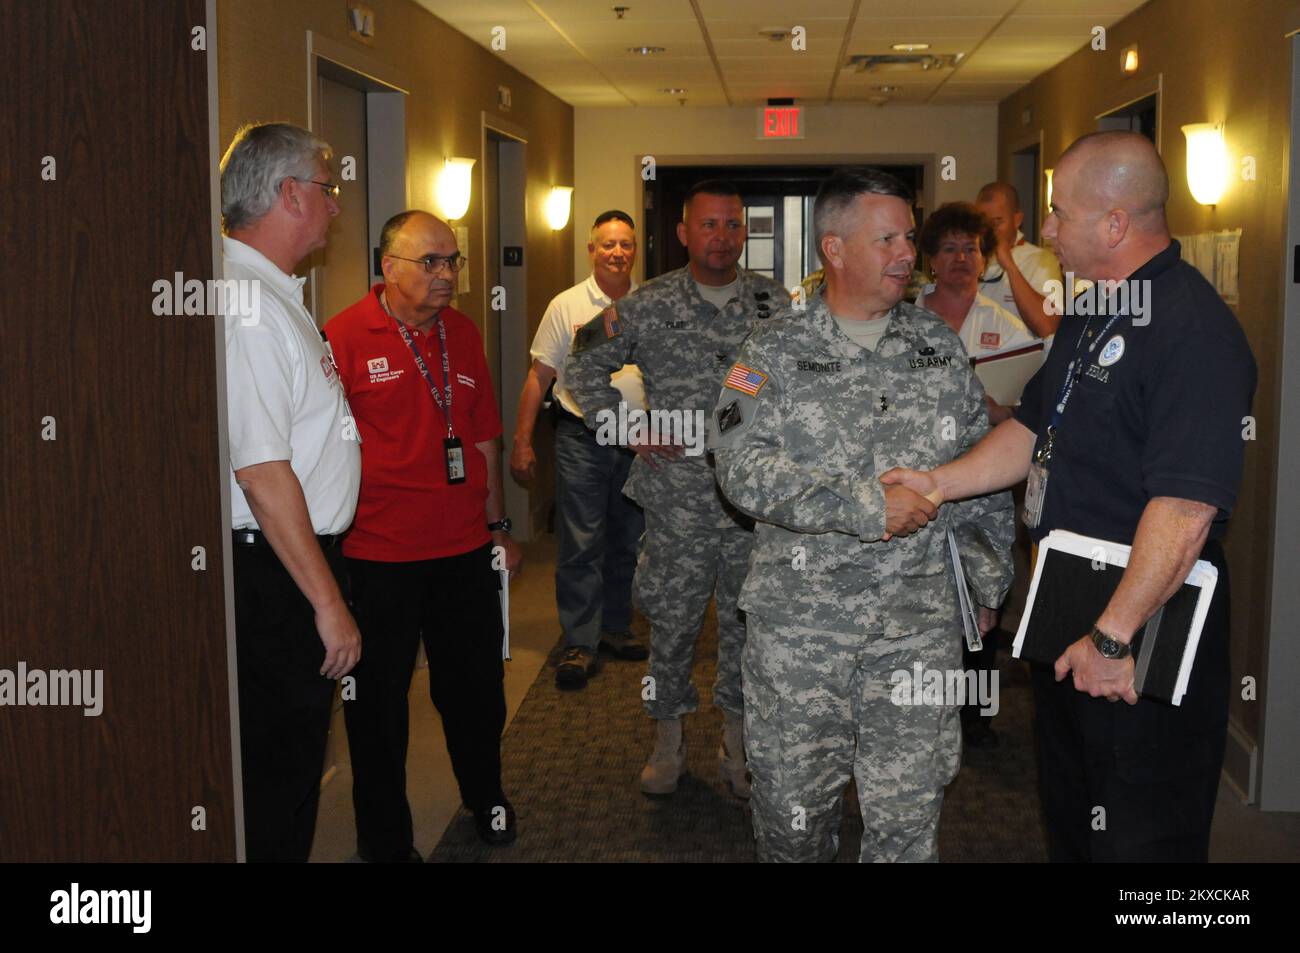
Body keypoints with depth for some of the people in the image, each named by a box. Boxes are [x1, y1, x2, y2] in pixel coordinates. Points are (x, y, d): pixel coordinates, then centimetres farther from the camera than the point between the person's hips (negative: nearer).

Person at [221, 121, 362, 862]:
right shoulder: (246, 303, -20)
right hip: (275, 572, -10)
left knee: (293, 759, 19)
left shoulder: (274, 293, 14)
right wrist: (327, 600, -20)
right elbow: (260, 471, -24)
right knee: (280, 769, 2)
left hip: (296, 560, 10)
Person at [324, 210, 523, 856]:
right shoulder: (345, 336, -11)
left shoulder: (463, 334, 8)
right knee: (379, 700, 9)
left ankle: (486, 798, 43)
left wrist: (498, 524, 16)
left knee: (476, 686, 18)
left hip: (464, 549, 5)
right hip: (378, 555, -5)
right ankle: (385, 840, 28)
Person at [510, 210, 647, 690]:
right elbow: (540, 376, 0)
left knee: (628, 542, 13)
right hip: (582, 438, -3)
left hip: (641, 439, 3)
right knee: (580, 546, -3)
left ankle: (616, 627, 28)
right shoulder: (567, 305, -1)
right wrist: (522, 442, -5)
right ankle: (579, 645, 4)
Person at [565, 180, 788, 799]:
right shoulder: (647, 306, 0)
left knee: (747, 621, 10)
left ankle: (738, 746, 26)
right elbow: (583, 366, 9)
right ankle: (667, 742, 25)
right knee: (672, 622, 6)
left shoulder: (777, 304, 5)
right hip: (678, 498, -1)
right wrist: (627, 429, 1)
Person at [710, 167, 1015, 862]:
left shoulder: (938, 344, 9)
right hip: (800, 616, -2)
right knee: (792, 796, 9)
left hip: (920, 619, 2)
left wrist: (987, 577, 10)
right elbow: (742, 466, -15)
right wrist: (864, 507, -20)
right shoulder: (776, 351, -1)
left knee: (909, 810, 7)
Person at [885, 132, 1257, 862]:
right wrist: (938, 484, 4)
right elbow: (1034, 430, 16)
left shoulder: (1194, 329, -23)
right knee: (1069, 821, 25)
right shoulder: (1092, 314, 10)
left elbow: (1186, 510, -29)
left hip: (1144, 642, -10)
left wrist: (1114, 638, -26)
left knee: (1140, 838, 6)